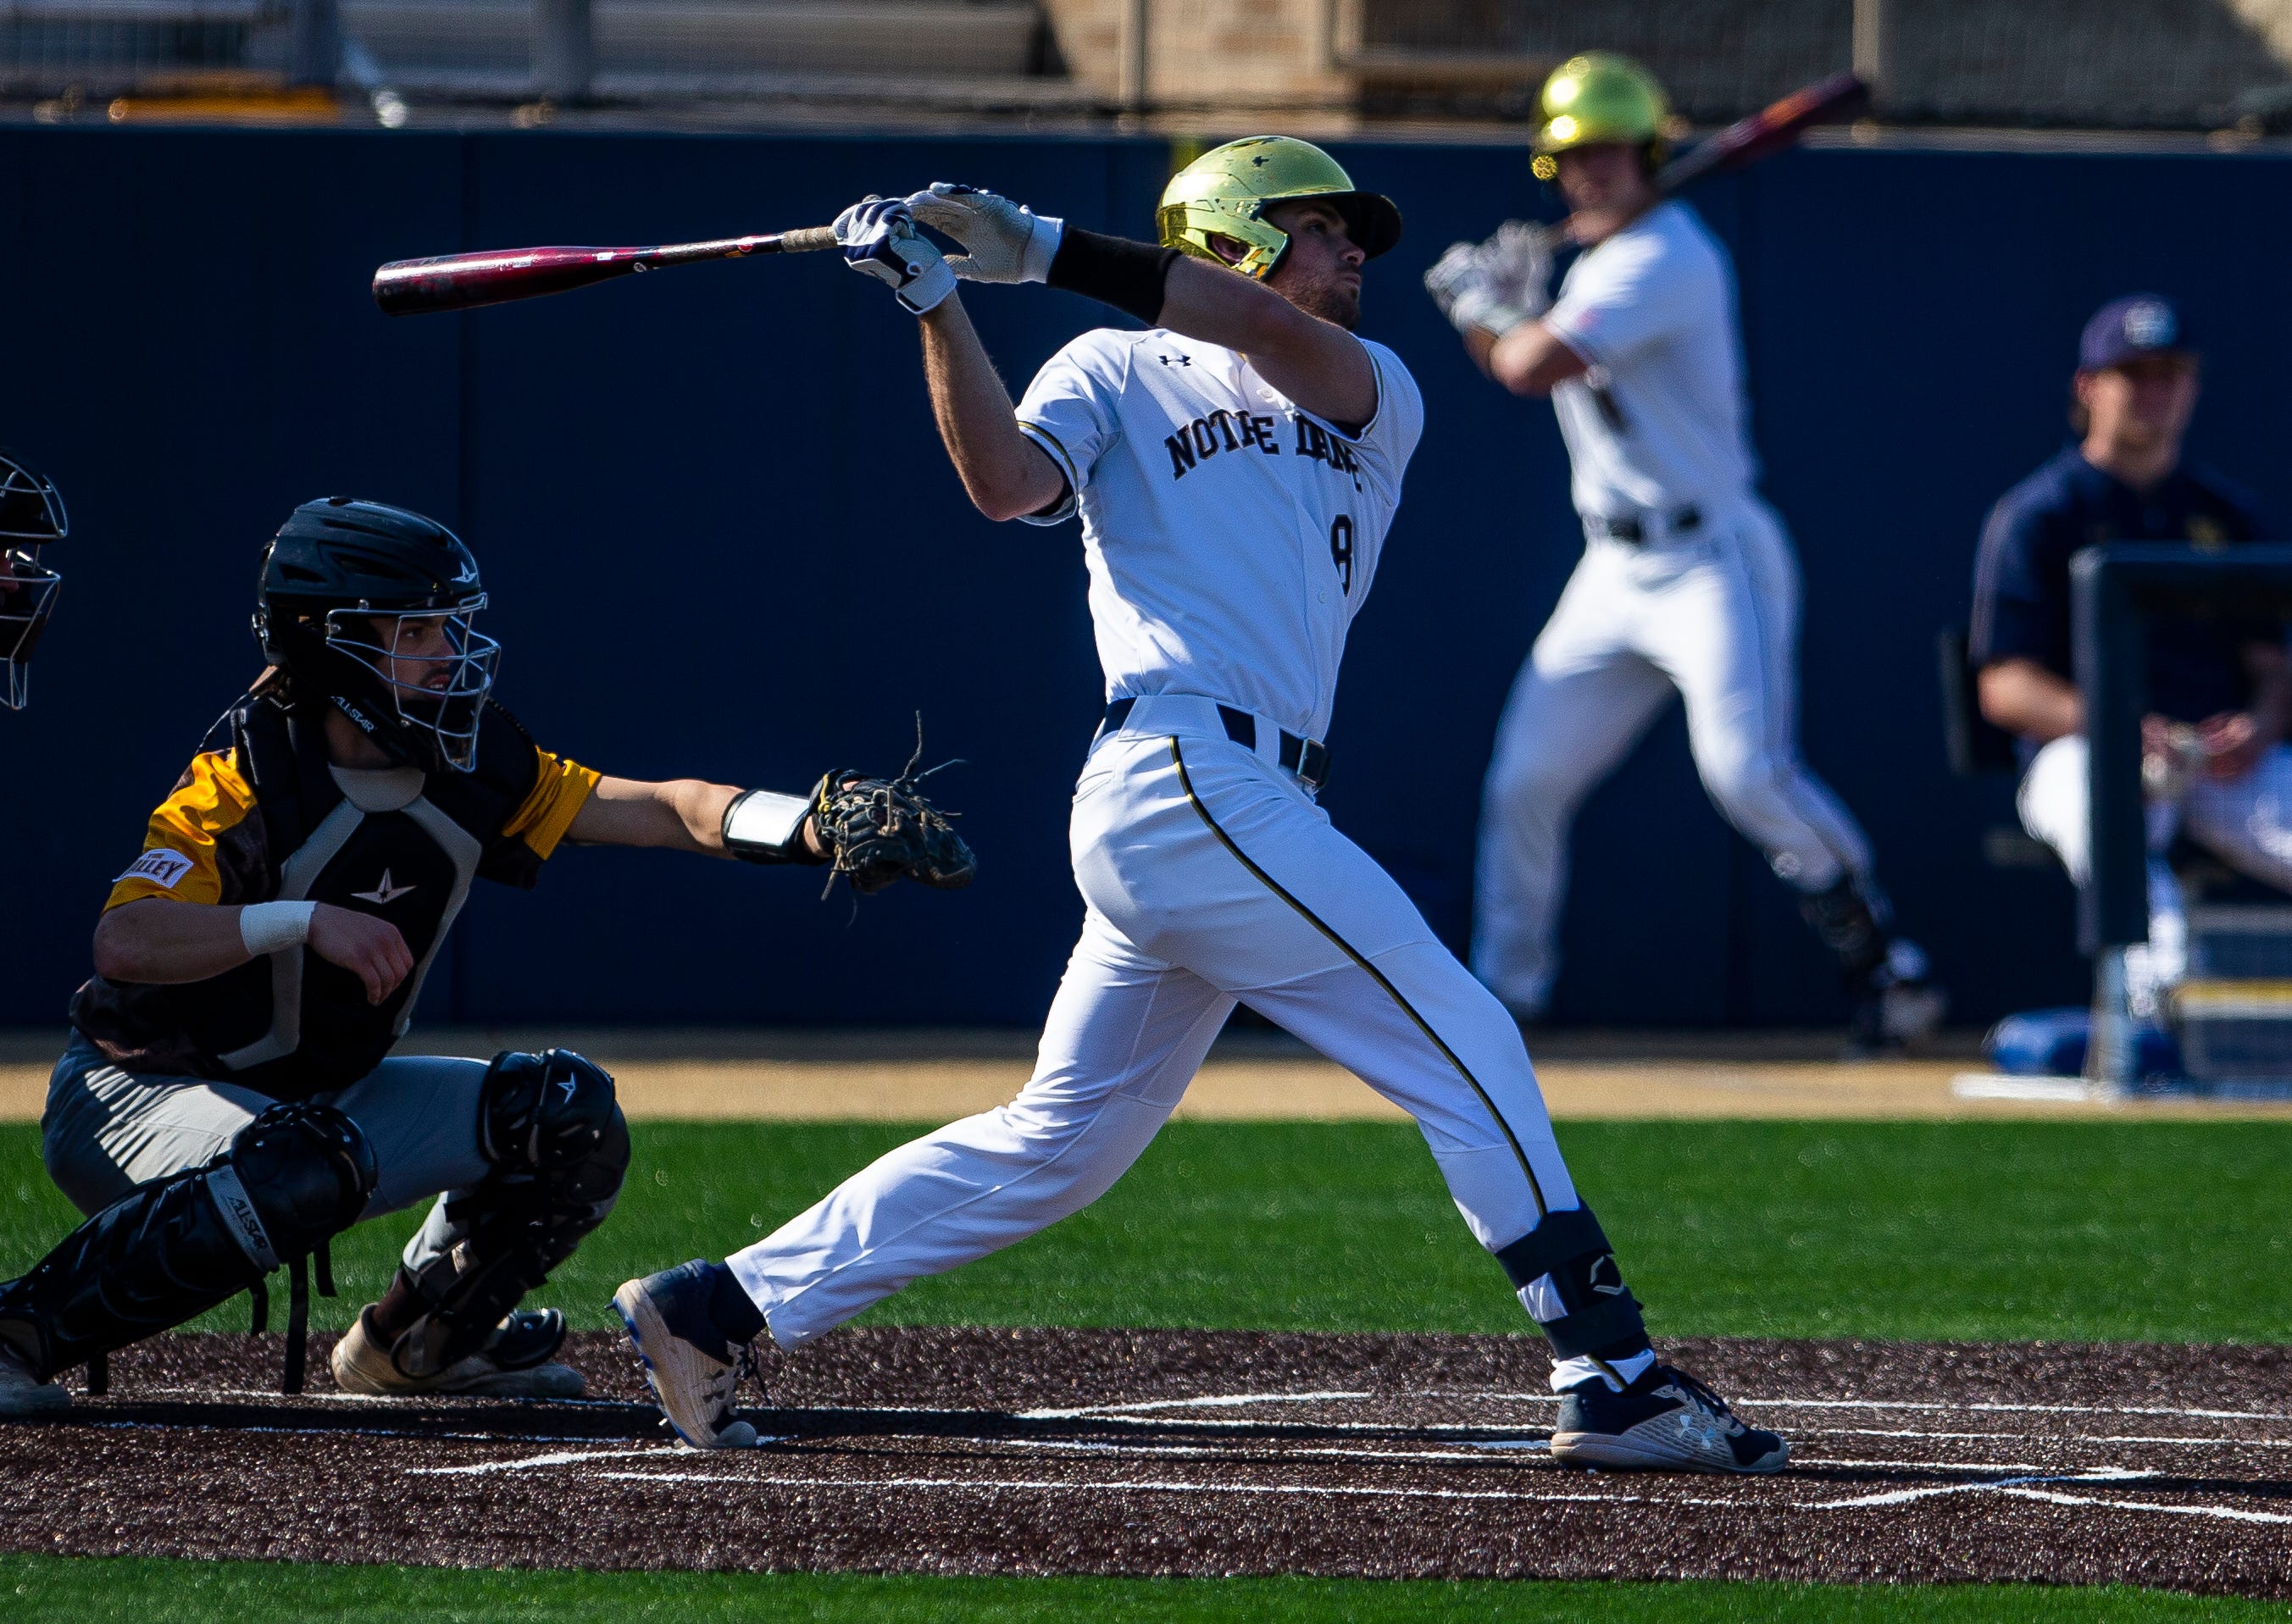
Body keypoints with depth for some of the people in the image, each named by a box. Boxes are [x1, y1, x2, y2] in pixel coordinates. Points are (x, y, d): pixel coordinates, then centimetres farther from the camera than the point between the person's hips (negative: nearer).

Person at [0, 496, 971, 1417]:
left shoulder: (467, 772, -5)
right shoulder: (246, 779, -24)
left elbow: (660, 811, -10)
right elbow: (124, 943, -37)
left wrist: (821, 826, -26)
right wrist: (307, 922, -44)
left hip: (319, 1098, 7)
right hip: (135, 1097, -7)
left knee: (568, 1116, -2)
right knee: (306, 1170, -38)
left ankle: (417, 1343, 18)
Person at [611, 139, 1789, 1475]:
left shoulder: (1378, 399, 22)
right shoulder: (1118, 372, 9)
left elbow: (1280, 339, 0)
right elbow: (1006, 481, -9)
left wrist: (1045, 251, -9)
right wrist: (939, 306, -17)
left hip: (1244, 804, 7)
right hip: (1186, 775, -7)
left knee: (1057, 1144, 11)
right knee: (1464, 1048, -8)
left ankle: (718, 1309, 16)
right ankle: (1617, 1384, -6)